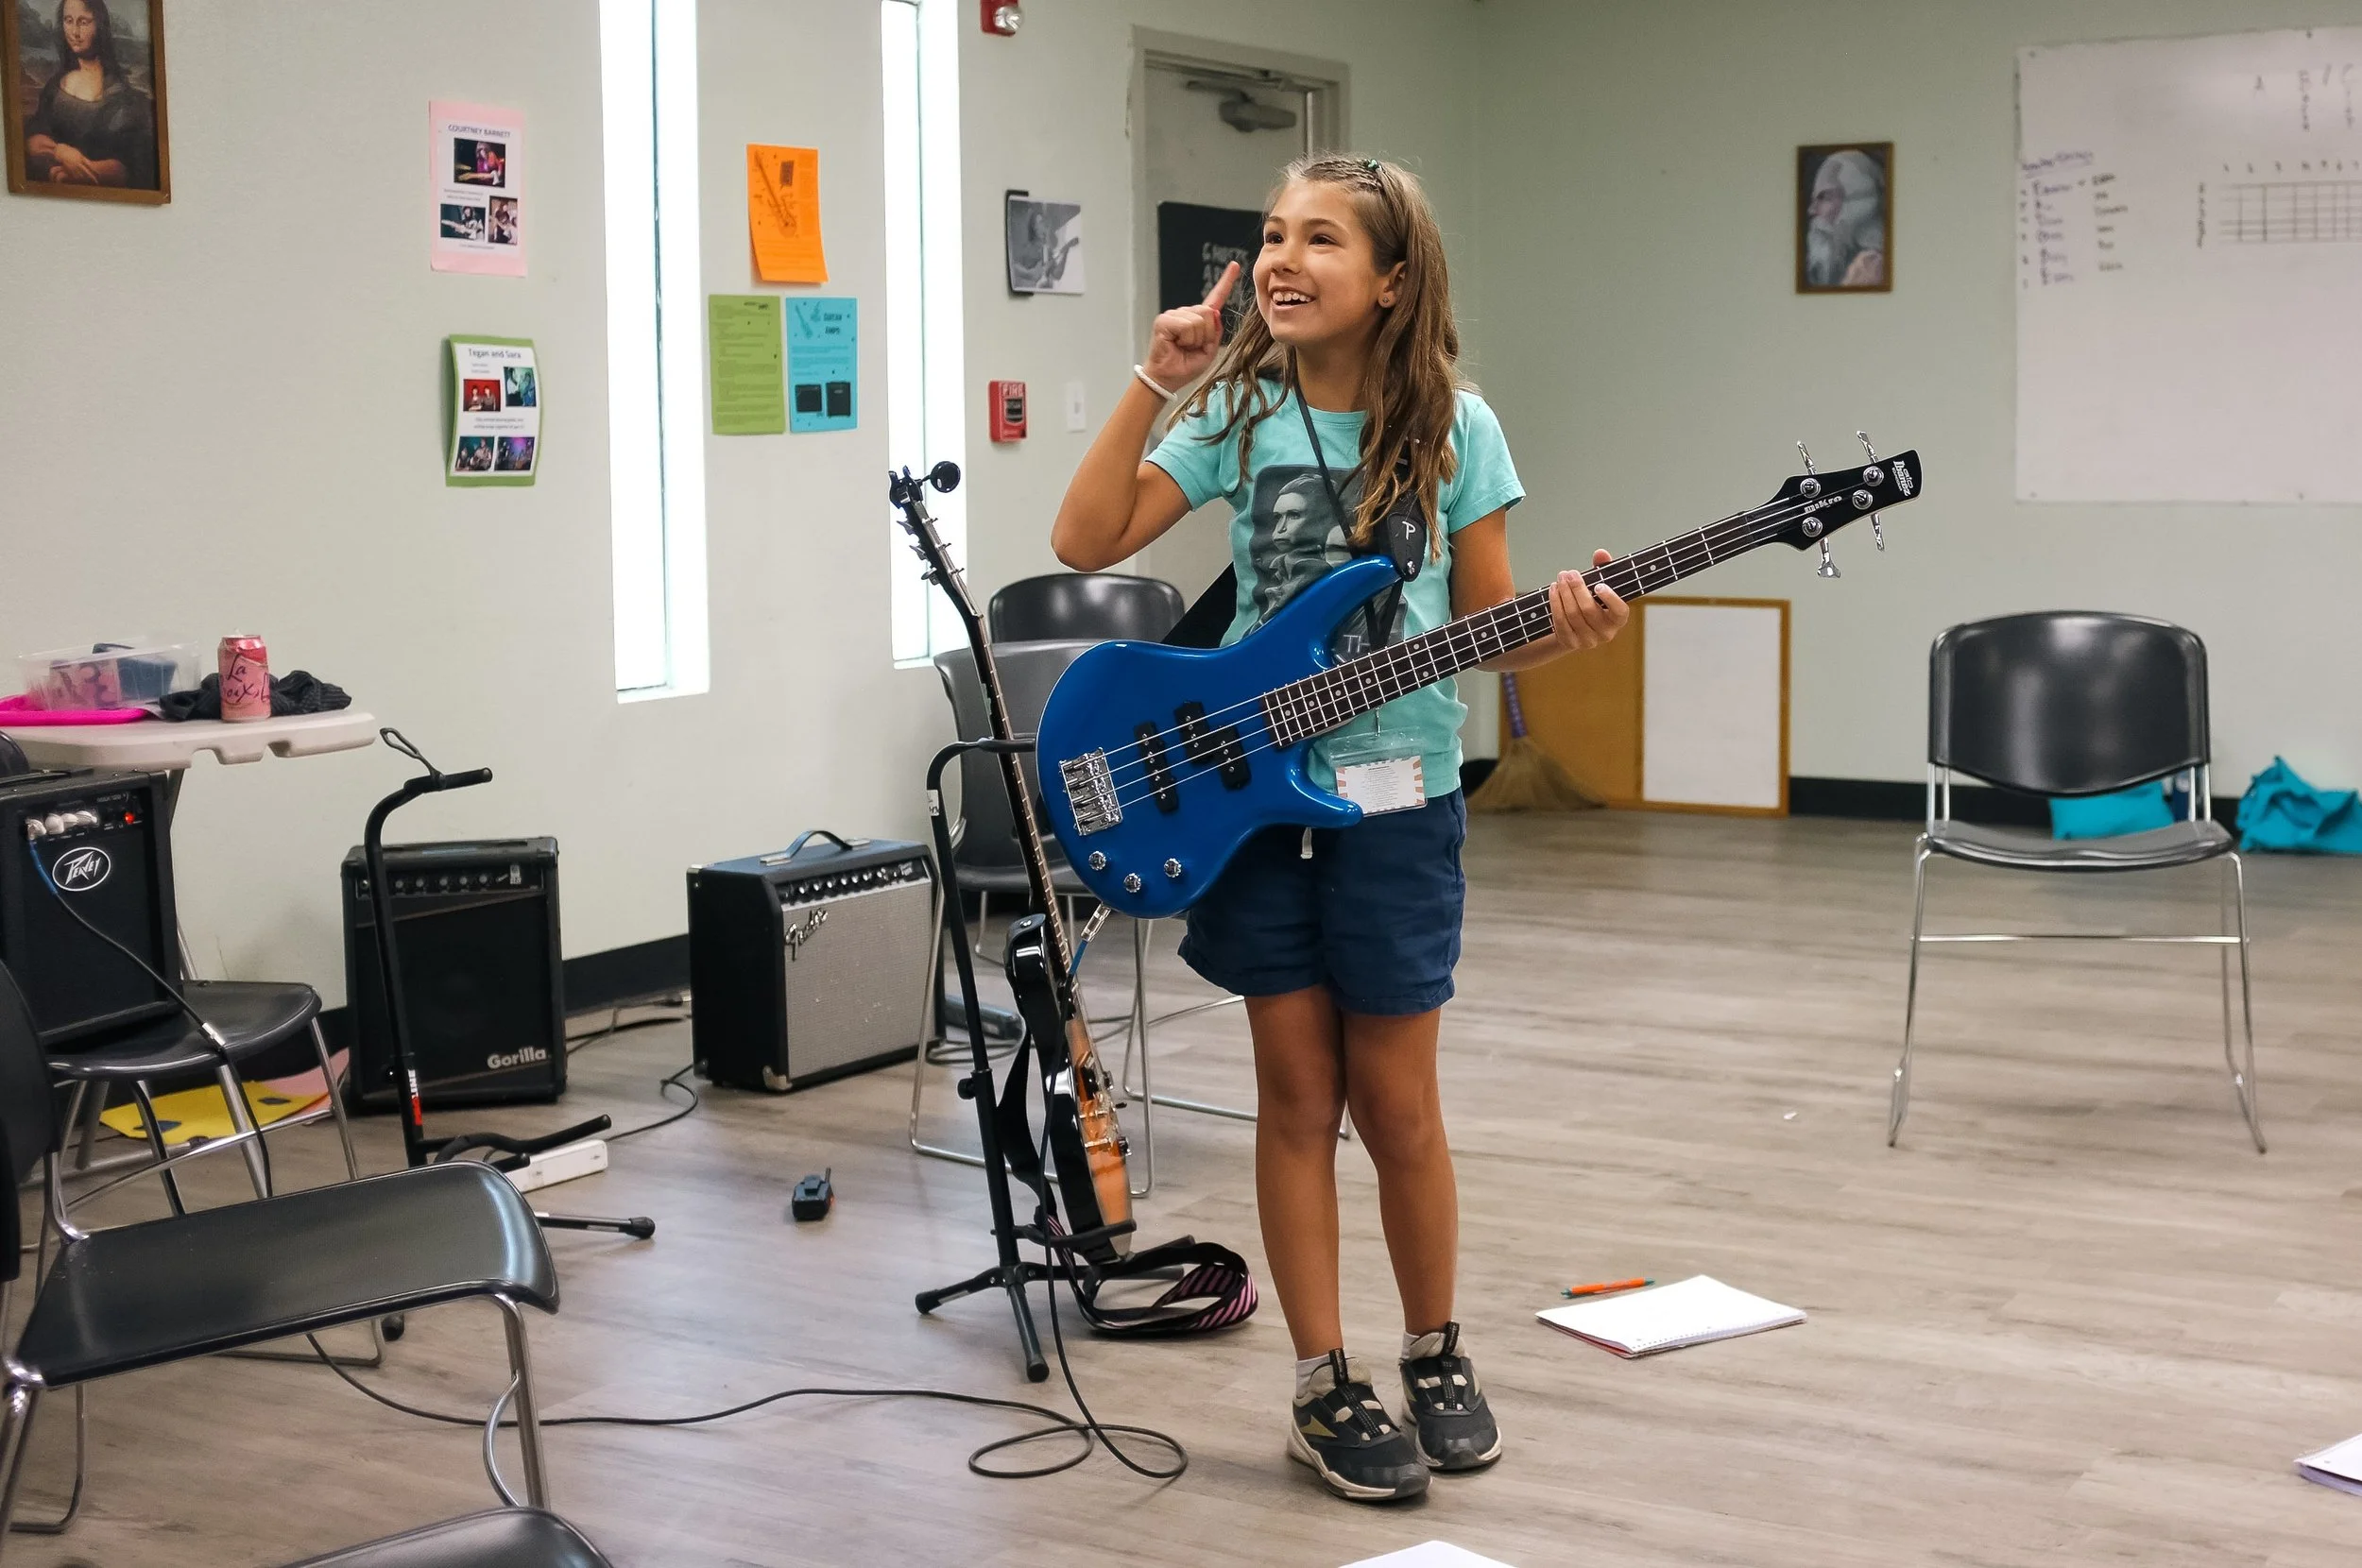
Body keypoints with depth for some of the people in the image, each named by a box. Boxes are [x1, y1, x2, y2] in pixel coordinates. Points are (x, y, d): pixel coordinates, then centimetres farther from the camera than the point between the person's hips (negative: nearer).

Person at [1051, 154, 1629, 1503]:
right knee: (1298, 1096, 7)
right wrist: (1157, 384, -14)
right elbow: (1085, 542, -8)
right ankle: (1328, 1385, 17)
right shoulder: (1239, 412, 0)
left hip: (1396, 798, -1)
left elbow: (1487, 628, 0)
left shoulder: (1451, 426, -3)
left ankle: (1437, 1355, 25)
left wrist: (1557, 628, -22)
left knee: (1396, 1101, 5)